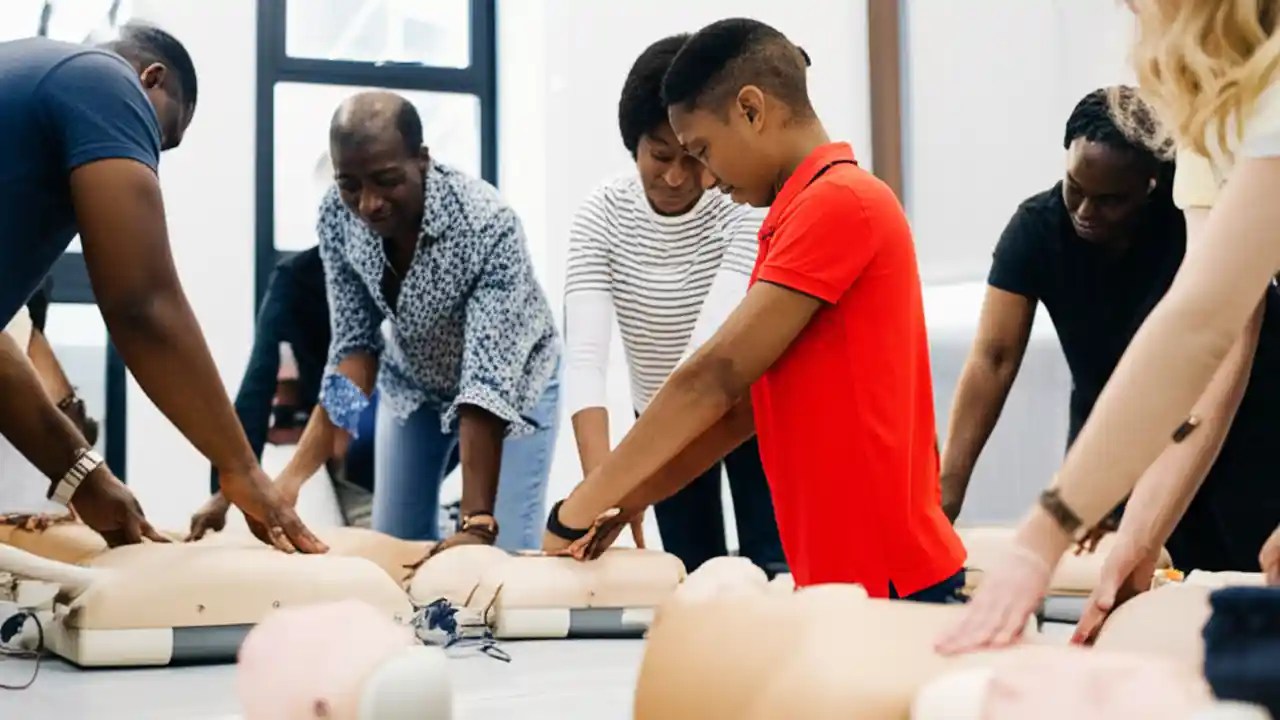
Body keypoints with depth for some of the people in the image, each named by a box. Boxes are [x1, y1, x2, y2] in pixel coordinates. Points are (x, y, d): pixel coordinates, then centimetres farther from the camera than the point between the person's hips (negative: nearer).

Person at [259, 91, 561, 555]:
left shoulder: (487, 224, -37)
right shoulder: (337, 214, -23)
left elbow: (489, 378, -39)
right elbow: (354, 344, -18)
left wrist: (477, 524, -46)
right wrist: (295, 472, -30)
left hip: (509, 386, -4)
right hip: (411, 382, 4)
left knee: (502, 553, -11)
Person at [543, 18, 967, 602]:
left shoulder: (838, 203, -15)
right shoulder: (803, 215, 15)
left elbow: (715, 379, -18)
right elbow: (742, 404, 17)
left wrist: (577, 509, -11)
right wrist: (628, 500, 10)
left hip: (885, 578, -9)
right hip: (841, 573, 9)